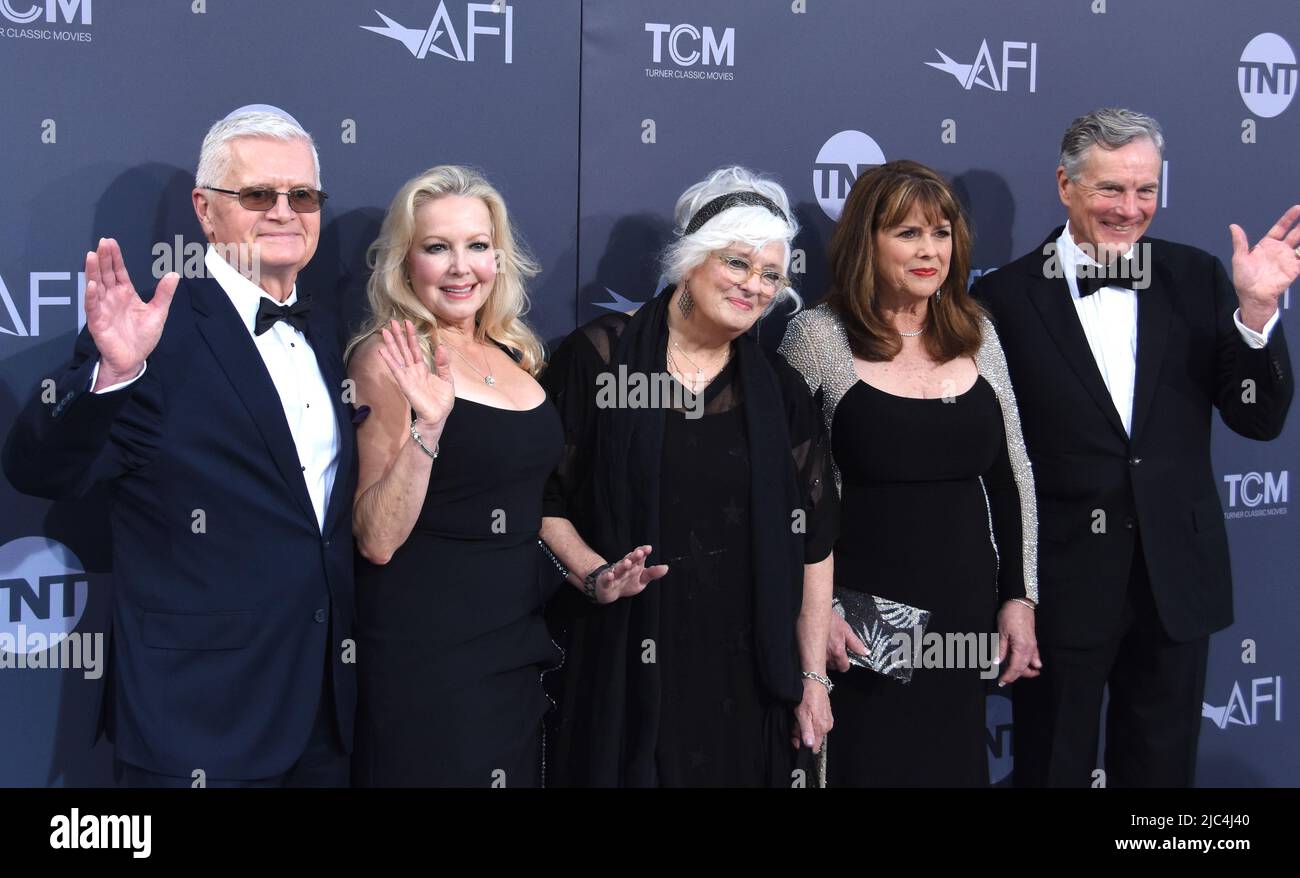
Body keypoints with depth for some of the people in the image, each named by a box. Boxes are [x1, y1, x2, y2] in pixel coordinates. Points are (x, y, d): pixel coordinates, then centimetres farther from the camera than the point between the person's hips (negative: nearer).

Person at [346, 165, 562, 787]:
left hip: (518, 638, 7)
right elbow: (376, 539, -18)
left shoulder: (514, 353, 7)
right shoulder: (387, 358, -12)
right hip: (427, 650, -7)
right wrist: (428, 424, -28)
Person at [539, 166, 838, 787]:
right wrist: (592, 573, -18)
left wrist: (813, 676, 3)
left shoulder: (779, 391, 6)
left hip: (744, 673, 3)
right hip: (619, 663, -2)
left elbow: (811, 540, 6)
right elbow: (541, 497, -2)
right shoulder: (597, 358, -4)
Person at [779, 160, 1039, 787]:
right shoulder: (818, 335, -6)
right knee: (864, 767, 4)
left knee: (954, 764, 12)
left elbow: (1012, 477, 12)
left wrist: (1018, 597, 8)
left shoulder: (976, 334, 7)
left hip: (965, 615, 4)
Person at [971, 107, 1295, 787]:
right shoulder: (1007, 296, -7)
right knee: (1053, 768, 12)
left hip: (1176, 578, 3)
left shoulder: (1196, 280, 2)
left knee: (1162, 768, 17)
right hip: (1059, 584, -3)